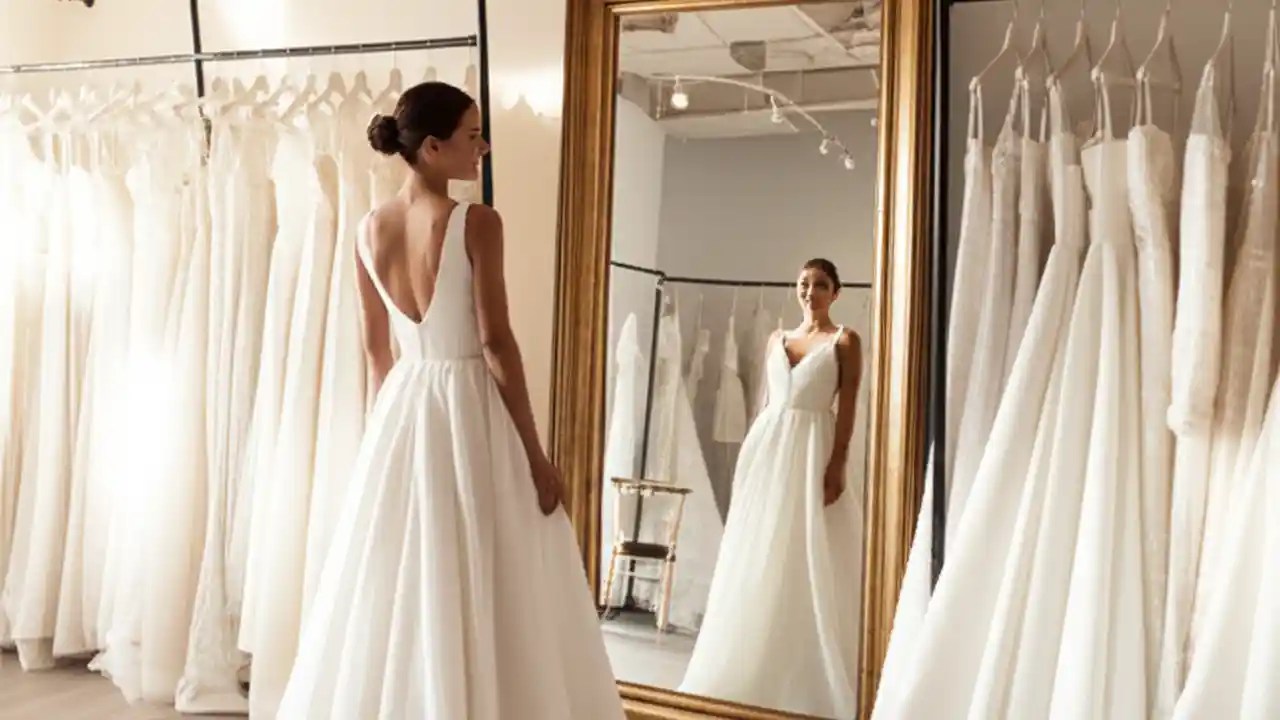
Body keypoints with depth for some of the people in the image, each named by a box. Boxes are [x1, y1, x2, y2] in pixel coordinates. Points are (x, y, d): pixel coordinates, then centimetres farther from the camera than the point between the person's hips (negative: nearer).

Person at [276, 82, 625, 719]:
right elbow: (496, 343, -15)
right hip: (470, 412, -6)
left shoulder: (370, 230, 5)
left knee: (393, 589, 15)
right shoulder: (476, 223, -14)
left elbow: (375, 346, 11)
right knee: (480, 597, 3)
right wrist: (534, 453, -9)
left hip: (400, 411, 6)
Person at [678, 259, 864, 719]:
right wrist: (756, 452, 11)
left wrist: (838, 465, -16)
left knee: (810, 563, -4)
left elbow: (847, 408, -6)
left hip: (812, 451, -5)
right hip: (768, 447, 5)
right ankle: (755, 670, 19)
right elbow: (770, 399, 15)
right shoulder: (777, 339, 15)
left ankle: (807, 680, 6)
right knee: (759, 560, 8)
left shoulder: (845, 341, 0)